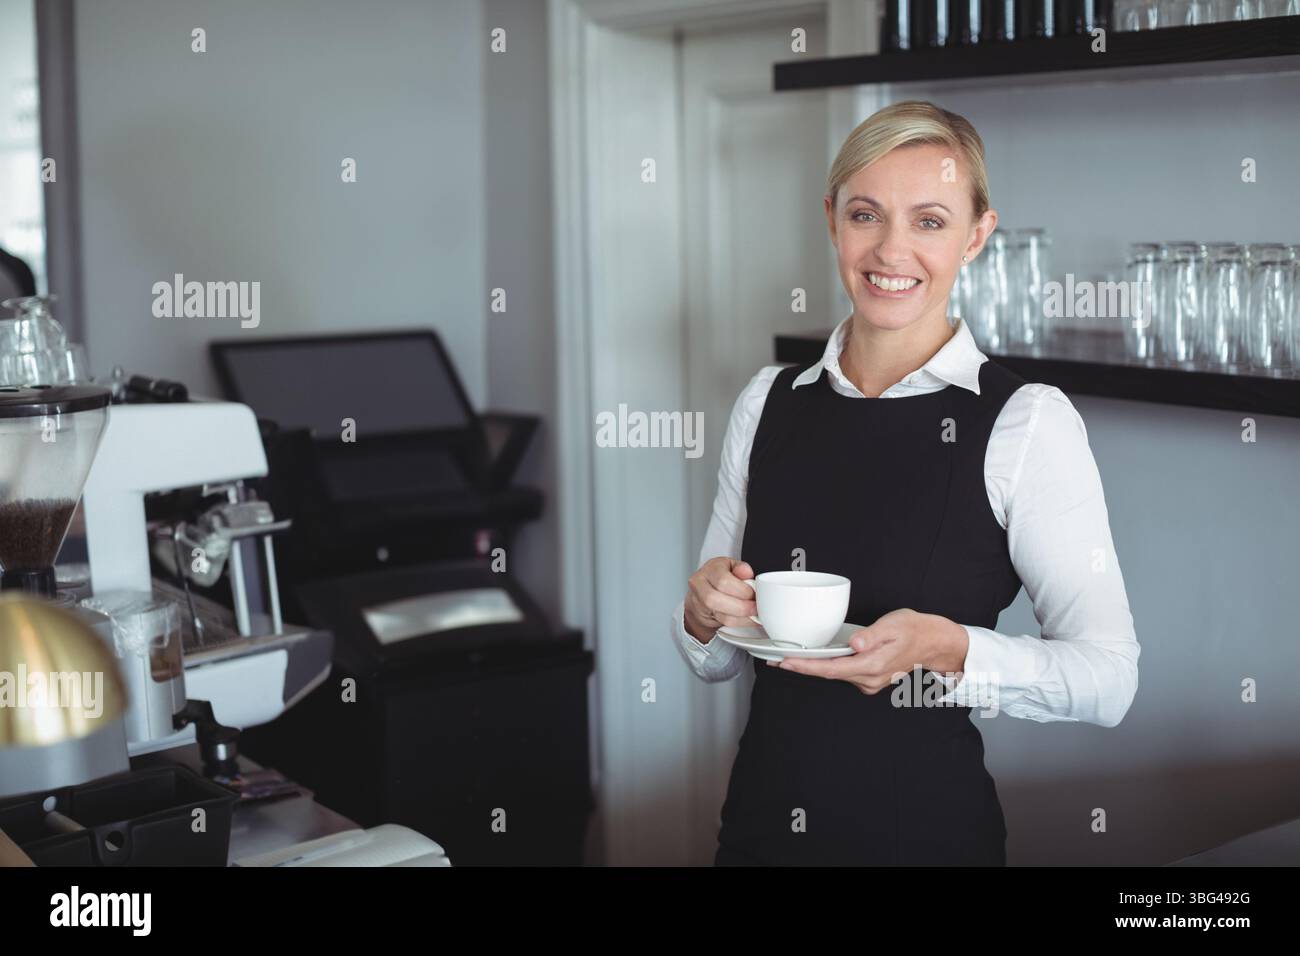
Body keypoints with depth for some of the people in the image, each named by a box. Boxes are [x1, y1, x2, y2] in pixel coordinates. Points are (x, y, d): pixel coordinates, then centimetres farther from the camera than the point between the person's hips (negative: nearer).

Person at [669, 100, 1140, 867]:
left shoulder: (1029, 422, -13)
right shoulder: (769, 402, 0)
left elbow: (1108, 679, -14)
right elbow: (719, 660, 9)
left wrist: (947, 650, -27)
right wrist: (706, 615, -12)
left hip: (929, 825, -4)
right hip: (760, 820, 4)